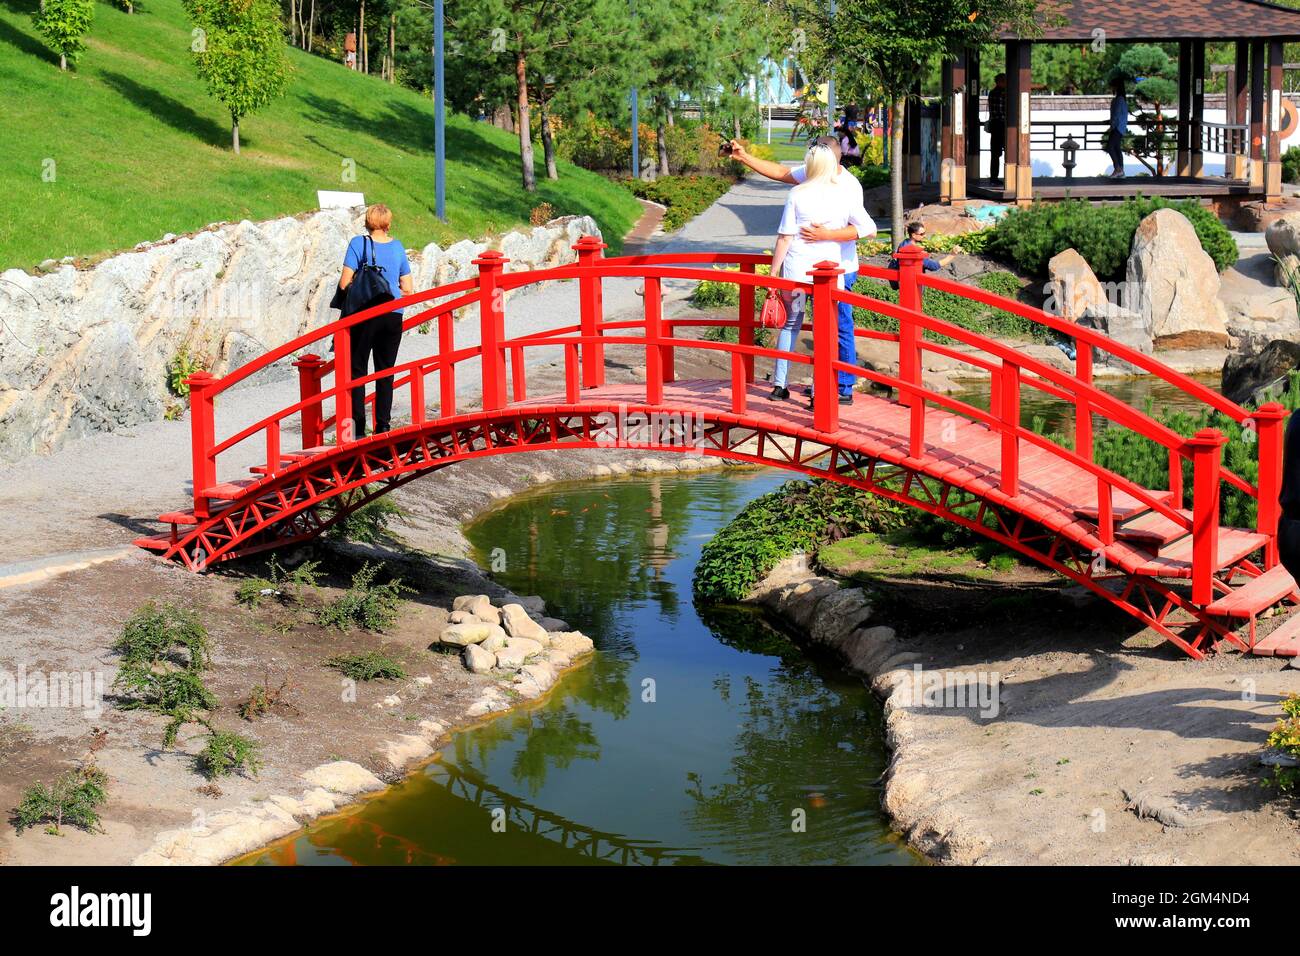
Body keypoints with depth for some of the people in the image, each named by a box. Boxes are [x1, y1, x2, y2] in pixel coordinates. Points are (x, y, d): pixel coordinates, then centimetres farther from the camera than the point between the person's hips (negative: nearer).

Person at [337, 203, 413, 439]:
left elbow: (345, 283, -10)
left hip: (365, 315, -3)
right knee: (386, 372, 10)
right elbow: (407, 289, 7)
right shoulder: (397, 247, 6)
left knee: (357, 369, 3)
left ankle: (358, 428, -4)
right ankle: (383, 426, 8)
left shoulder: (358, 243, -5)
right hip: (393, 316, 3)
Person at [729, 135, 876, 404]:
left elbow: (868, 229, -26)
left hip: (839, 270, -9)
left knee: (840, 327, -4)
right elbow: (780, 172, 14)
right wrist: (744, 157, 9)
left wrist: (826, 235, -31)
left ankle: (845, 389, 2)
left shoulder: (846, 188, -22)